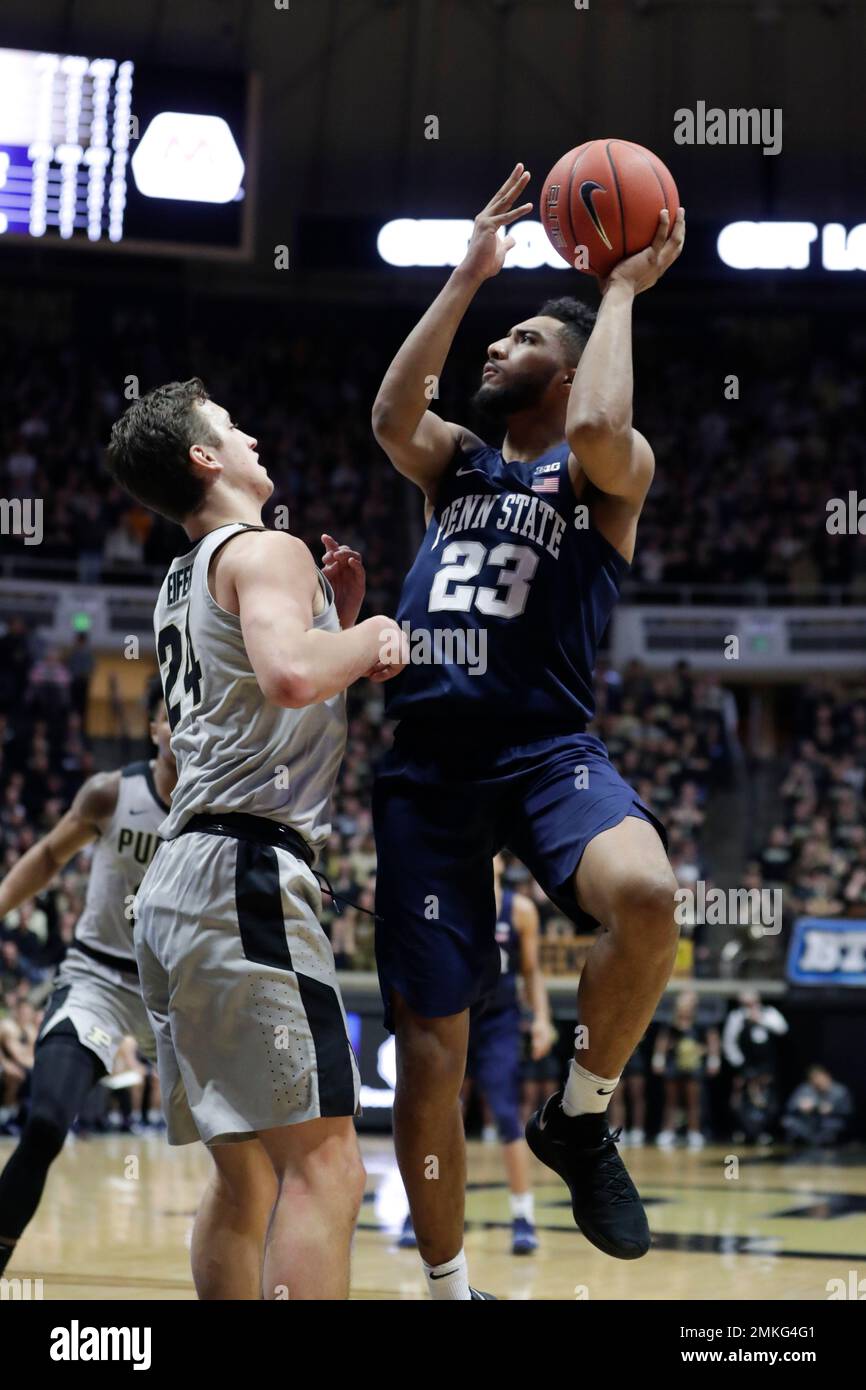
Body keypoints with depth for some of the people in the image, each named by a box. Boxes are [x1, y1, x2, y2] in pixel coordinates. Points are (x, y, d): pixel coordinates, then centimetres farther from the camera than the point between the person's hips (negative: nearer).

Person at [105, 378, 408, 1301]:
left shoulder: (185, 581, 24)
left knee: (246, 1175, 13)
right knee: (324, 1164, -15)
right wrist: (370, 634, -7)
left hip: (176, 883, 10)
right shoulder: (267, 551, -4)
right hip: (246, 874, -10)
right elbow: (290, 675, -25)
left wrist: (338, 615, 24)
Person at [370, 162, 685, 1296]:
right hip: (428, 766, 4)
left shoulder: (607, 472, 6)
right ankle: (448, 1287, 16)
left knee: (646, 895, -37)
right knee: (430, 1051, 2)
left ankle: (581, 1118, -12)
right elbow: (391, 415, -2)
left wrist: (622, 290, -5)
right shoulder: (455, 462, 20)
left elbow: (597, 425, -19)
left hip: (546, 751, -4)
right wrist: (469, 275, -1)